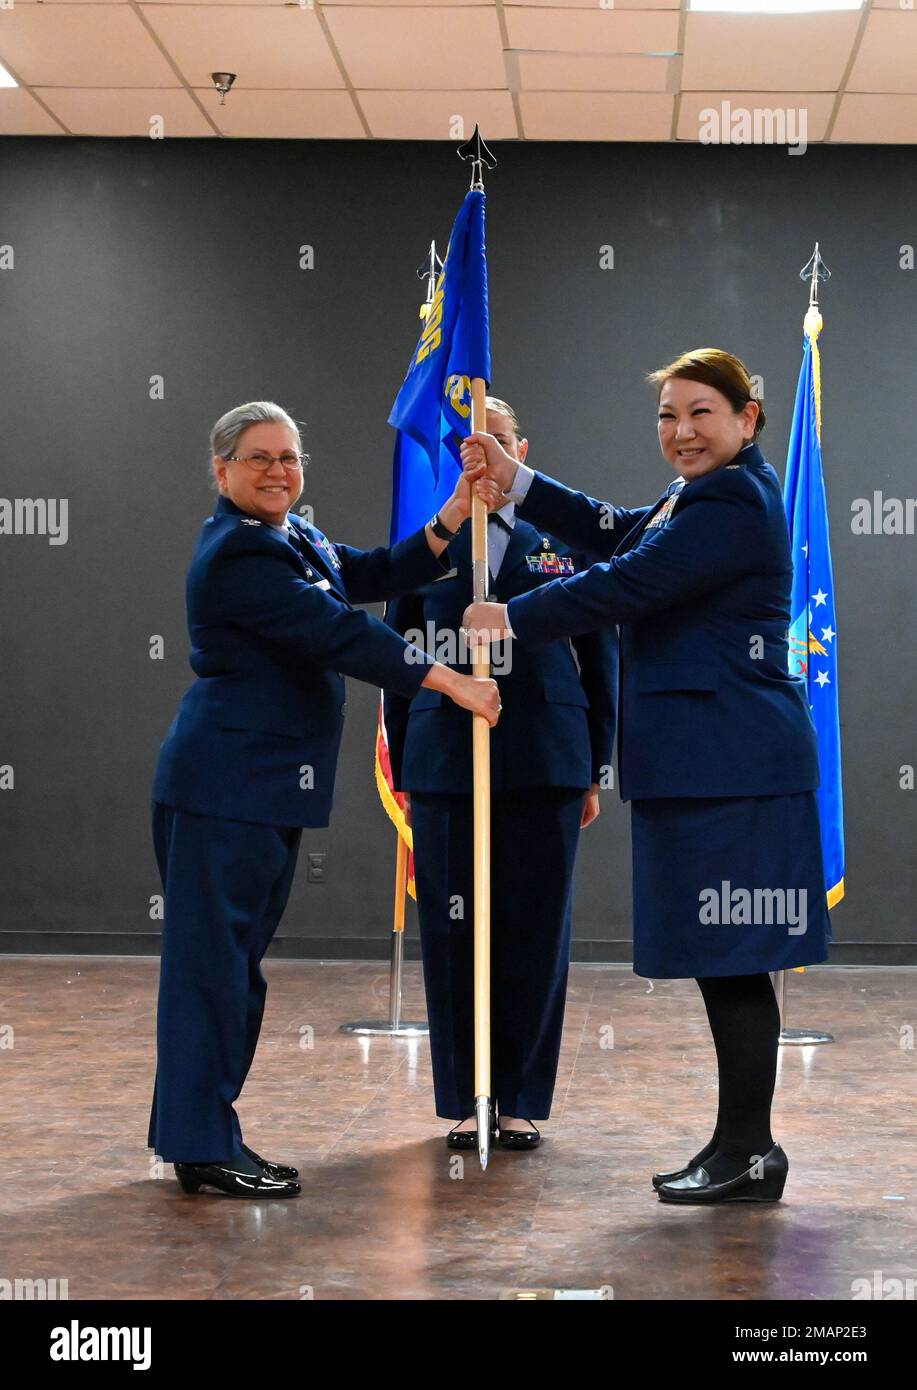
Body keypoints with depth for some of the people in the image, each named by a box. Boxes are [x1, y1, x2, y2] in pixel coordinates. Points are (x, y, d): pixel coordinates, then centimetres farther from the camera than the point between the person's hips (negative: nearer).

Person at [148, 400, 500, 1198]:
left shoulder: (295, 539, 16)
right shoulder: (237, 555, -15)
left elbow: (377, 576, 12)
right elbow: (337, 633, -20)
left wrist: (457, 514, 2)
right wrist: (452, 683, -18)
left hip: (271, 784, 10)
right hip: (228, 783, -10)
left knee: (237, 959, 13)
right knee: (215, 957, -6)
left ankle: (205, 1134, 20)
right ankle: (201, 1148, -2)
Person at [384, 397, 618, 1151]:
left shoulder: (565, 537, 6)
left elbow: (600, 656, 7)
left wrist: (596, 769, 3)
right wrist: (404, 772, 5)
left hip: (544, 763, 0)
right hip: (446, 765, 0)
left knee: (536, 933, 3)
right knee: (454, 933, 3)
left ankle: (524, 1101, 14)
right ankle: (465, 1101, 14)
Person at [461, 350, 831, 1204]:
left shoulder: (733, 504, -15)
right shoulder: (705, 495, 19)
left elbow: (629, 583, -17)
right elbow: (616, 533, 23)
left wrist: (514, 618, -7)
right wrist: (516, 482, 15)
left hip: (730, 765, -11)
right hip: (703, 759, 11)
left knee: (732, 959, -5)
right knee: (722, 959, 13)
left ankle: (750, 1152, 2)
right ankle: (738, 1144, 20)